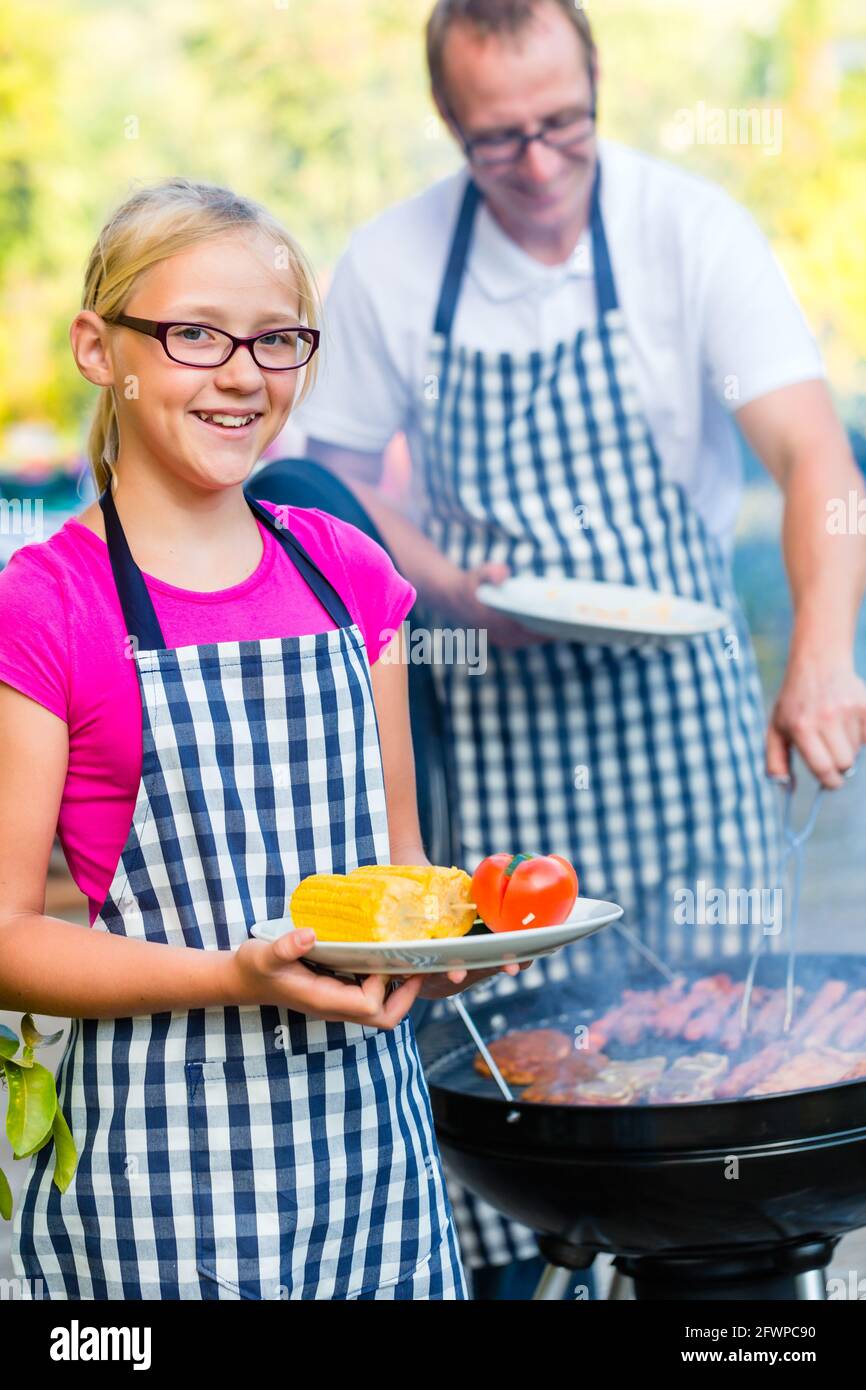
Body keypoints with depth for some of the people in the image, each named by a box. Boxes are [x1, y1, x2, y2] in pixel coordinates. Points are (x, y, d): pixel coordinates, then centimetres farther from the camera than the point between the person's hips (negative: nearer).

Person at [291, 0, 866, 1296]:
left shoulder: (693, 231, -11)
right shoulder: (390, 266, -4)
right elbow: (340, 475, 8)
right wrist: (454, 588, -11)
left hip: (680, 696, 0)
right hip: (492, 709, 1)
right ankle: (509, 1264, 16)